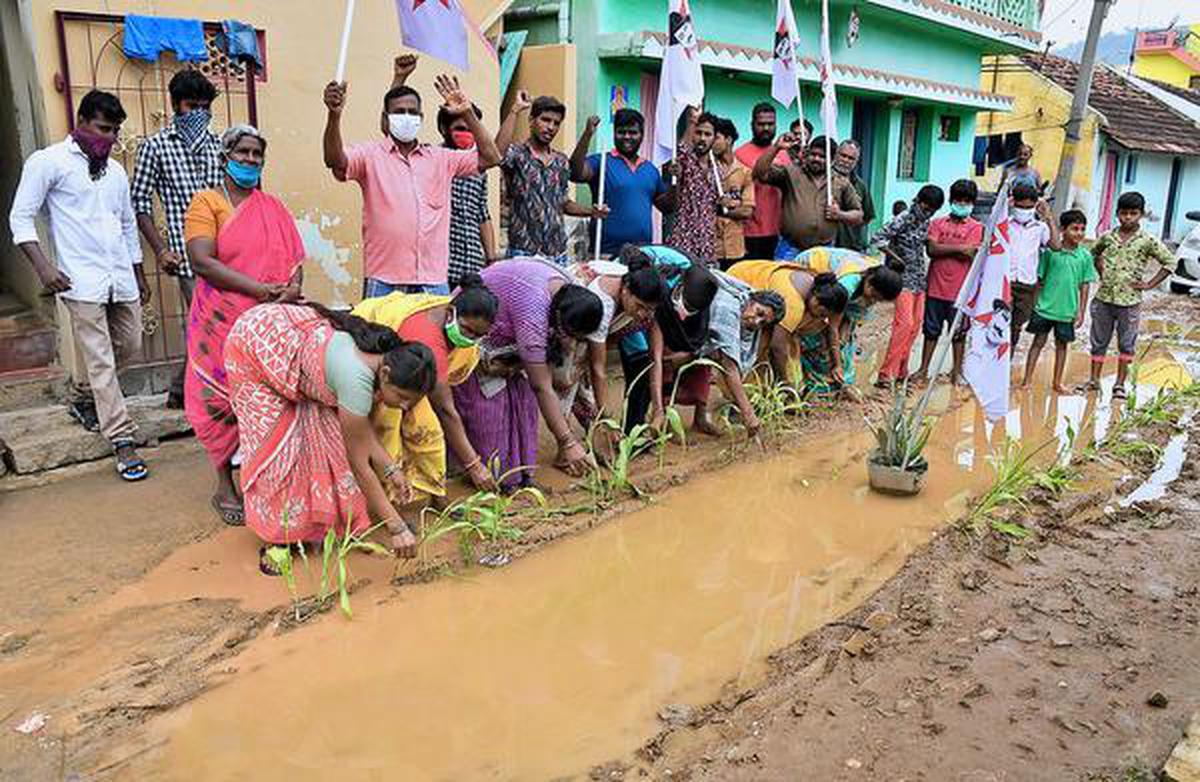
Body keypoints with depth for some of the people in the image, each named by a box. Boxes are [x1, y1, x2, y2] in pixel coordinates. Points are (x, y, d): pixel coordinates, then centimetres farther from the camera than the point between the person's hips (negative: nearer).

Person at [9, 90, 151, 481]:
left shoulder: (115, 171, 18)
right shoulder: (49, 162, -1)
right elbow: (20, 217, -4)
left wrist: (139, 275, 24)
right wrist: (43, 266, -15)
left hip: (121, 278, 7)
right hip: (82, 281, -7)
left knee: (129, 345, 13)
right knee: (100, 361, -6)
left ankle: (82, 396, 39)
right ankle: (123, 442, -4)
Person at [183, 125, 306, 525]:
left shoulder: (273, 207, 15)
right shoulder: (206, 202, 0)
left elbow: (294, 256, 10)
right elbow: (202, 261, -13)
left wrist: (294, 287, -13)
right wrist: (261, 289, -19)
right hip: (223, 323, -3)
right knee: (222, 401, 1)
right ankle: (225, 487, 14)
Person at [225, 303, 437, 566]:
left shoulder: (380, 354, -14)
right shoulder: (357, 379, -37)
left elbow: (363, 424, -3)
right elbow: (359, 463, -28)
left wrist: (390, 469, -14)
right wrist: (397, 527, -25)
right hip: (252, 344, -7)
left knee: (323, 428, 2)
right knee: (277, 444, -7)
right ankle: (275, 539, 7)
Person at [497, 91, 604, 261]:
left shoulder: (561, 161, 13)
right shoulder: (518, 154, -5)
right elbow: (497, 152, -29)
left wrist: (591, 211, 5)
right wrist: (515, 110, -23)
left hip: (558, 253, 6)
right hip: (524, 252, -6)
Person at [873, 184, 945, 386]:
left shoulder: (926, 222, 10)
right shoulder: (904, 220, -11)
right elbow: (877, 239, -17)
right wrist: (897, 258, -16)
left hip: (919, 278, 8)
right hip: (903, 277, -8)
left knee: (916, 324, 7)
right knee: (905, 323, -16)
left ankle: (901, 371, 16)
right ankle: (886, 374, -14)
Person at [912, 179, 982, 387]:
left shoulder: (976, 228, -1)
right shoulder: (937, 223, 4)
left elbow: (972, 255, -13)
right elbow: (931, 250, -10)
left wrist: (944, 248, -11)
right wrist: (959, 248, -13)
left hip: (960, 290, -2)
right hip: (936, 287, 2)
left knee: (959, 332, 10)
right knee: (931, 330, 12)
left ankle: (957, 370, 23)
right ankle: (923, 369, 22)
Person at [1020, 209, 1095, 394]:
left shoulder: (1085, 256, 0)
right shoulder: (1050, 251, -5)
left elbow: (1084, 286, 3)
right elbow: (1040, 280, 2)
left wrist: (1081, 312, 1)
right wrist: (1034, 303, 2)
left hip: (1067, 311, 2)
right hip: (1045, 307, -2)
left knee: (1062, 344, 12)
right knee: (1038, 341, 3)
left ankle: (1057, 382, 22)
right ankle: (1027, 380, 8)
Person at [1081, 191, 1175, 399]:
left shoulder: (1147, 241, -6)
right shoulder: (1108, 237, 2)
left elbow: (1170, 262, -2)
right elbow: (1094, 253, 22)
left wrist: (1149, 285, -6)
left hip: (1129, 301, -2)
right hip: (1104, 298, 3)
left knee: (1126, 345, 6)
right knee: (1099, 342, 10)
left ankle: (1120, 384, 14)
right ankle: (1094, 380, 19)